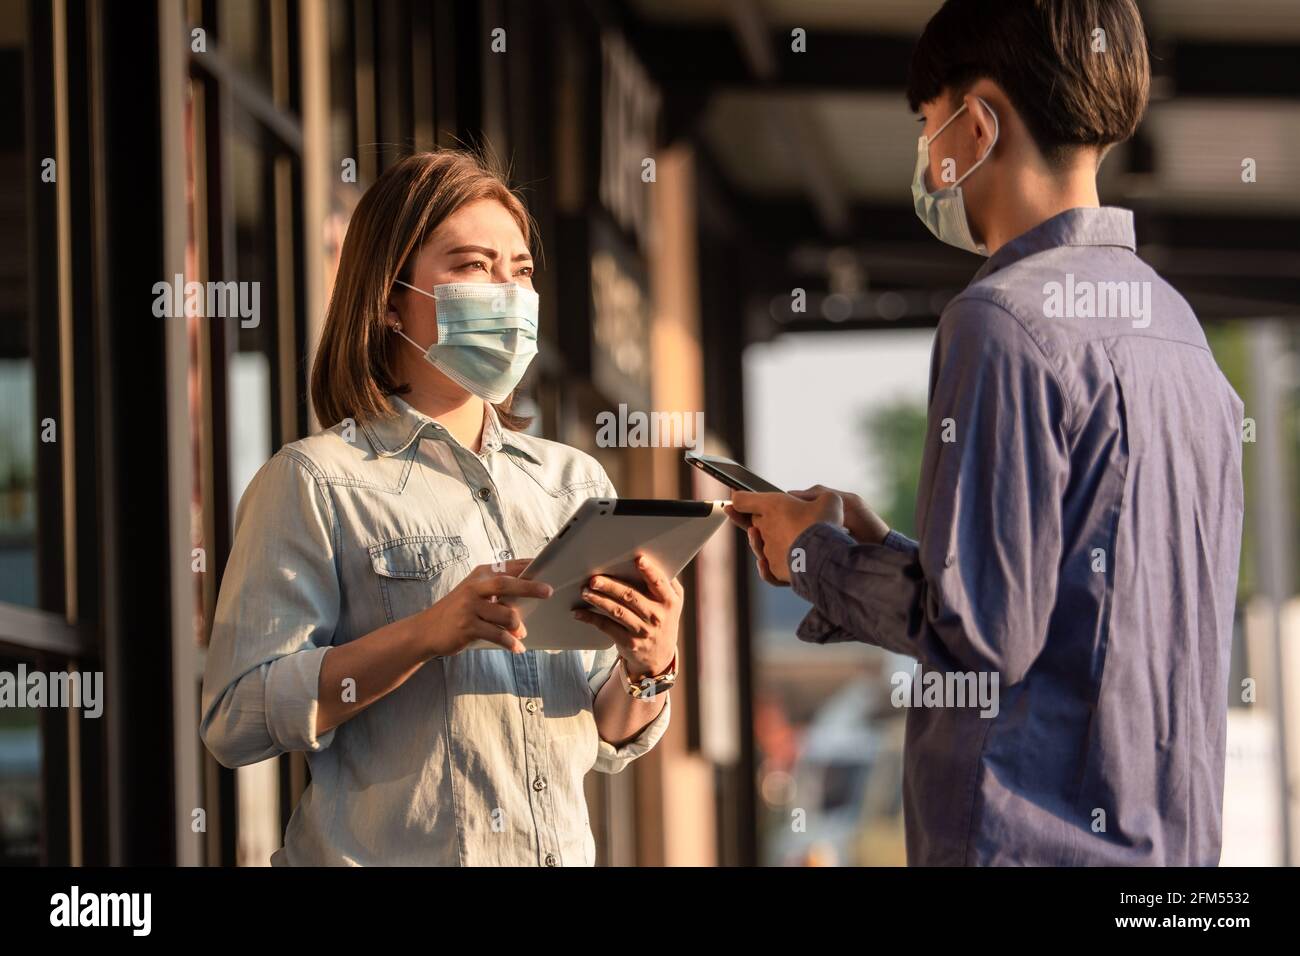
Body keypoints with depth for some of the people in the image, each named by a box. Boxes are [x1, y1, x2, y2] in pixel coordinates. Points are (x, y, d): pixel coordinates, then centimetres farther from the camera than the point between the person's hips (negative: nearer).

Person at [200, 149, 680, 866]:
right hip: (385, 857, -4)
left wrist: (649, 669, -11)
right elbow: (236, 720, -16)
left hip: (563, 851, 5)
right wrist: (426, 633, -25)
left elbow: (607, 744, 10)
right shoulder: (316, 482, -7)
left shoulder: (576, 481, 7)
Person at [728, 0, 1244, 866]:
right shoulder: (1176, 322, 12)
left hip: (1033, 838, -8)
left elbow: (981, 632, -17)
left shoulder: (1005, 320, -14)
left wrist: (816, 555, -1)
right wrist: (872, 545, 17)